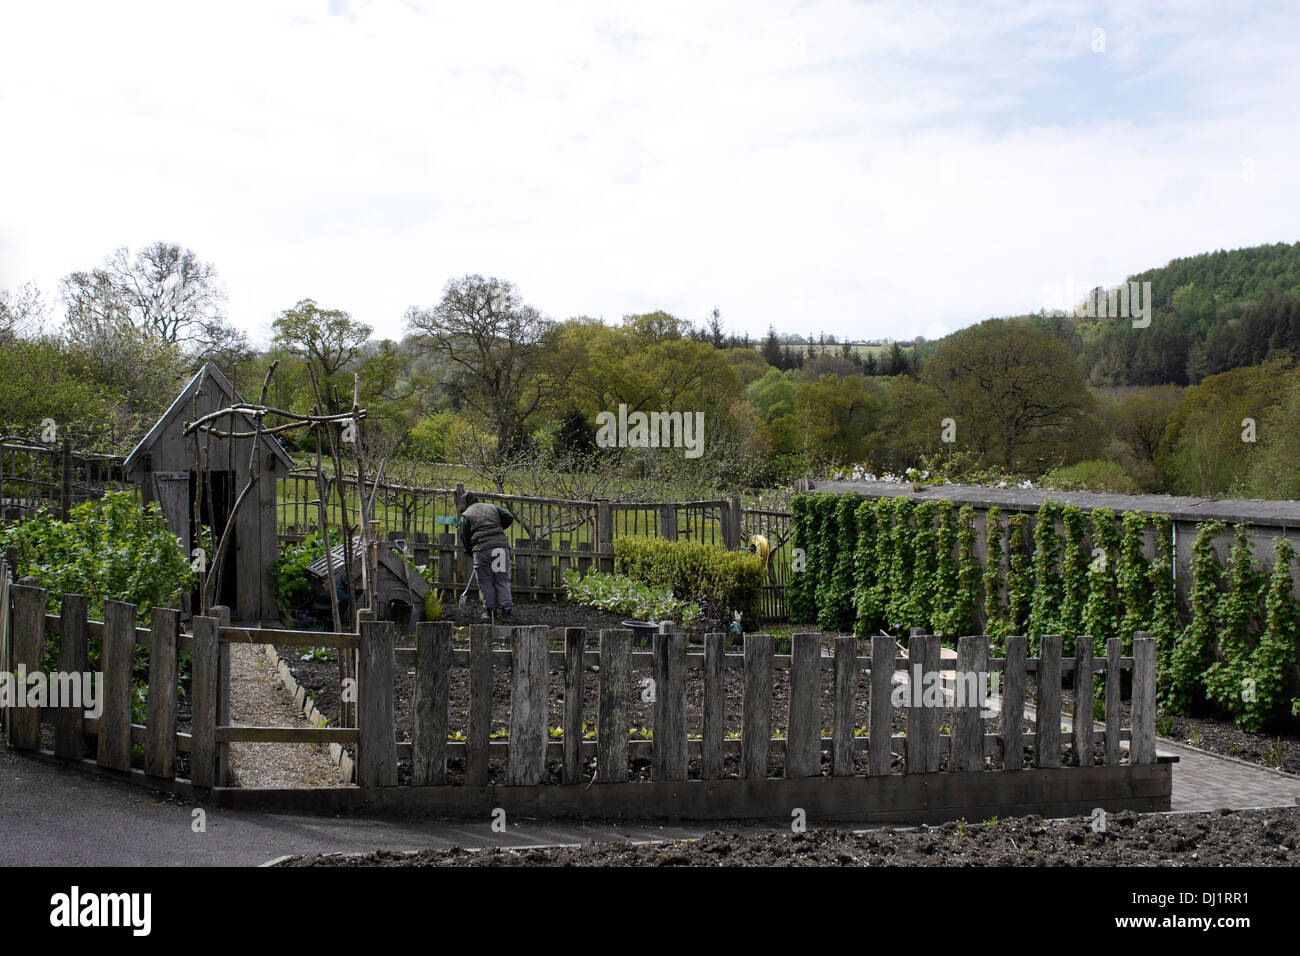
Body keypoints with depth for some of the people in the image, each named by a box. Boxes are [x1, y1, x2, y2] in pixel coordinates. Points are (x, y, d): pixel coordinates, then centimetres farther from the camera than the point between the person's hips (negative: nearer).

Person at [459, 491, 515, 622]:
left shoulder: (466, 515, 13)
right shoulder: (493, 507, 21)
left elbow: (464, 537, 9)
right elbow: (509, 518, 12)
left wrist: (472, 553, 20)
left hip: (481, 549, -2)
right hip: (501, 545, 2)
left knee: (485, 582, 5)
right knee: (502, 579, 6)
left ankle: (489, 610, 4)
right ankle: (506, 608, -1)